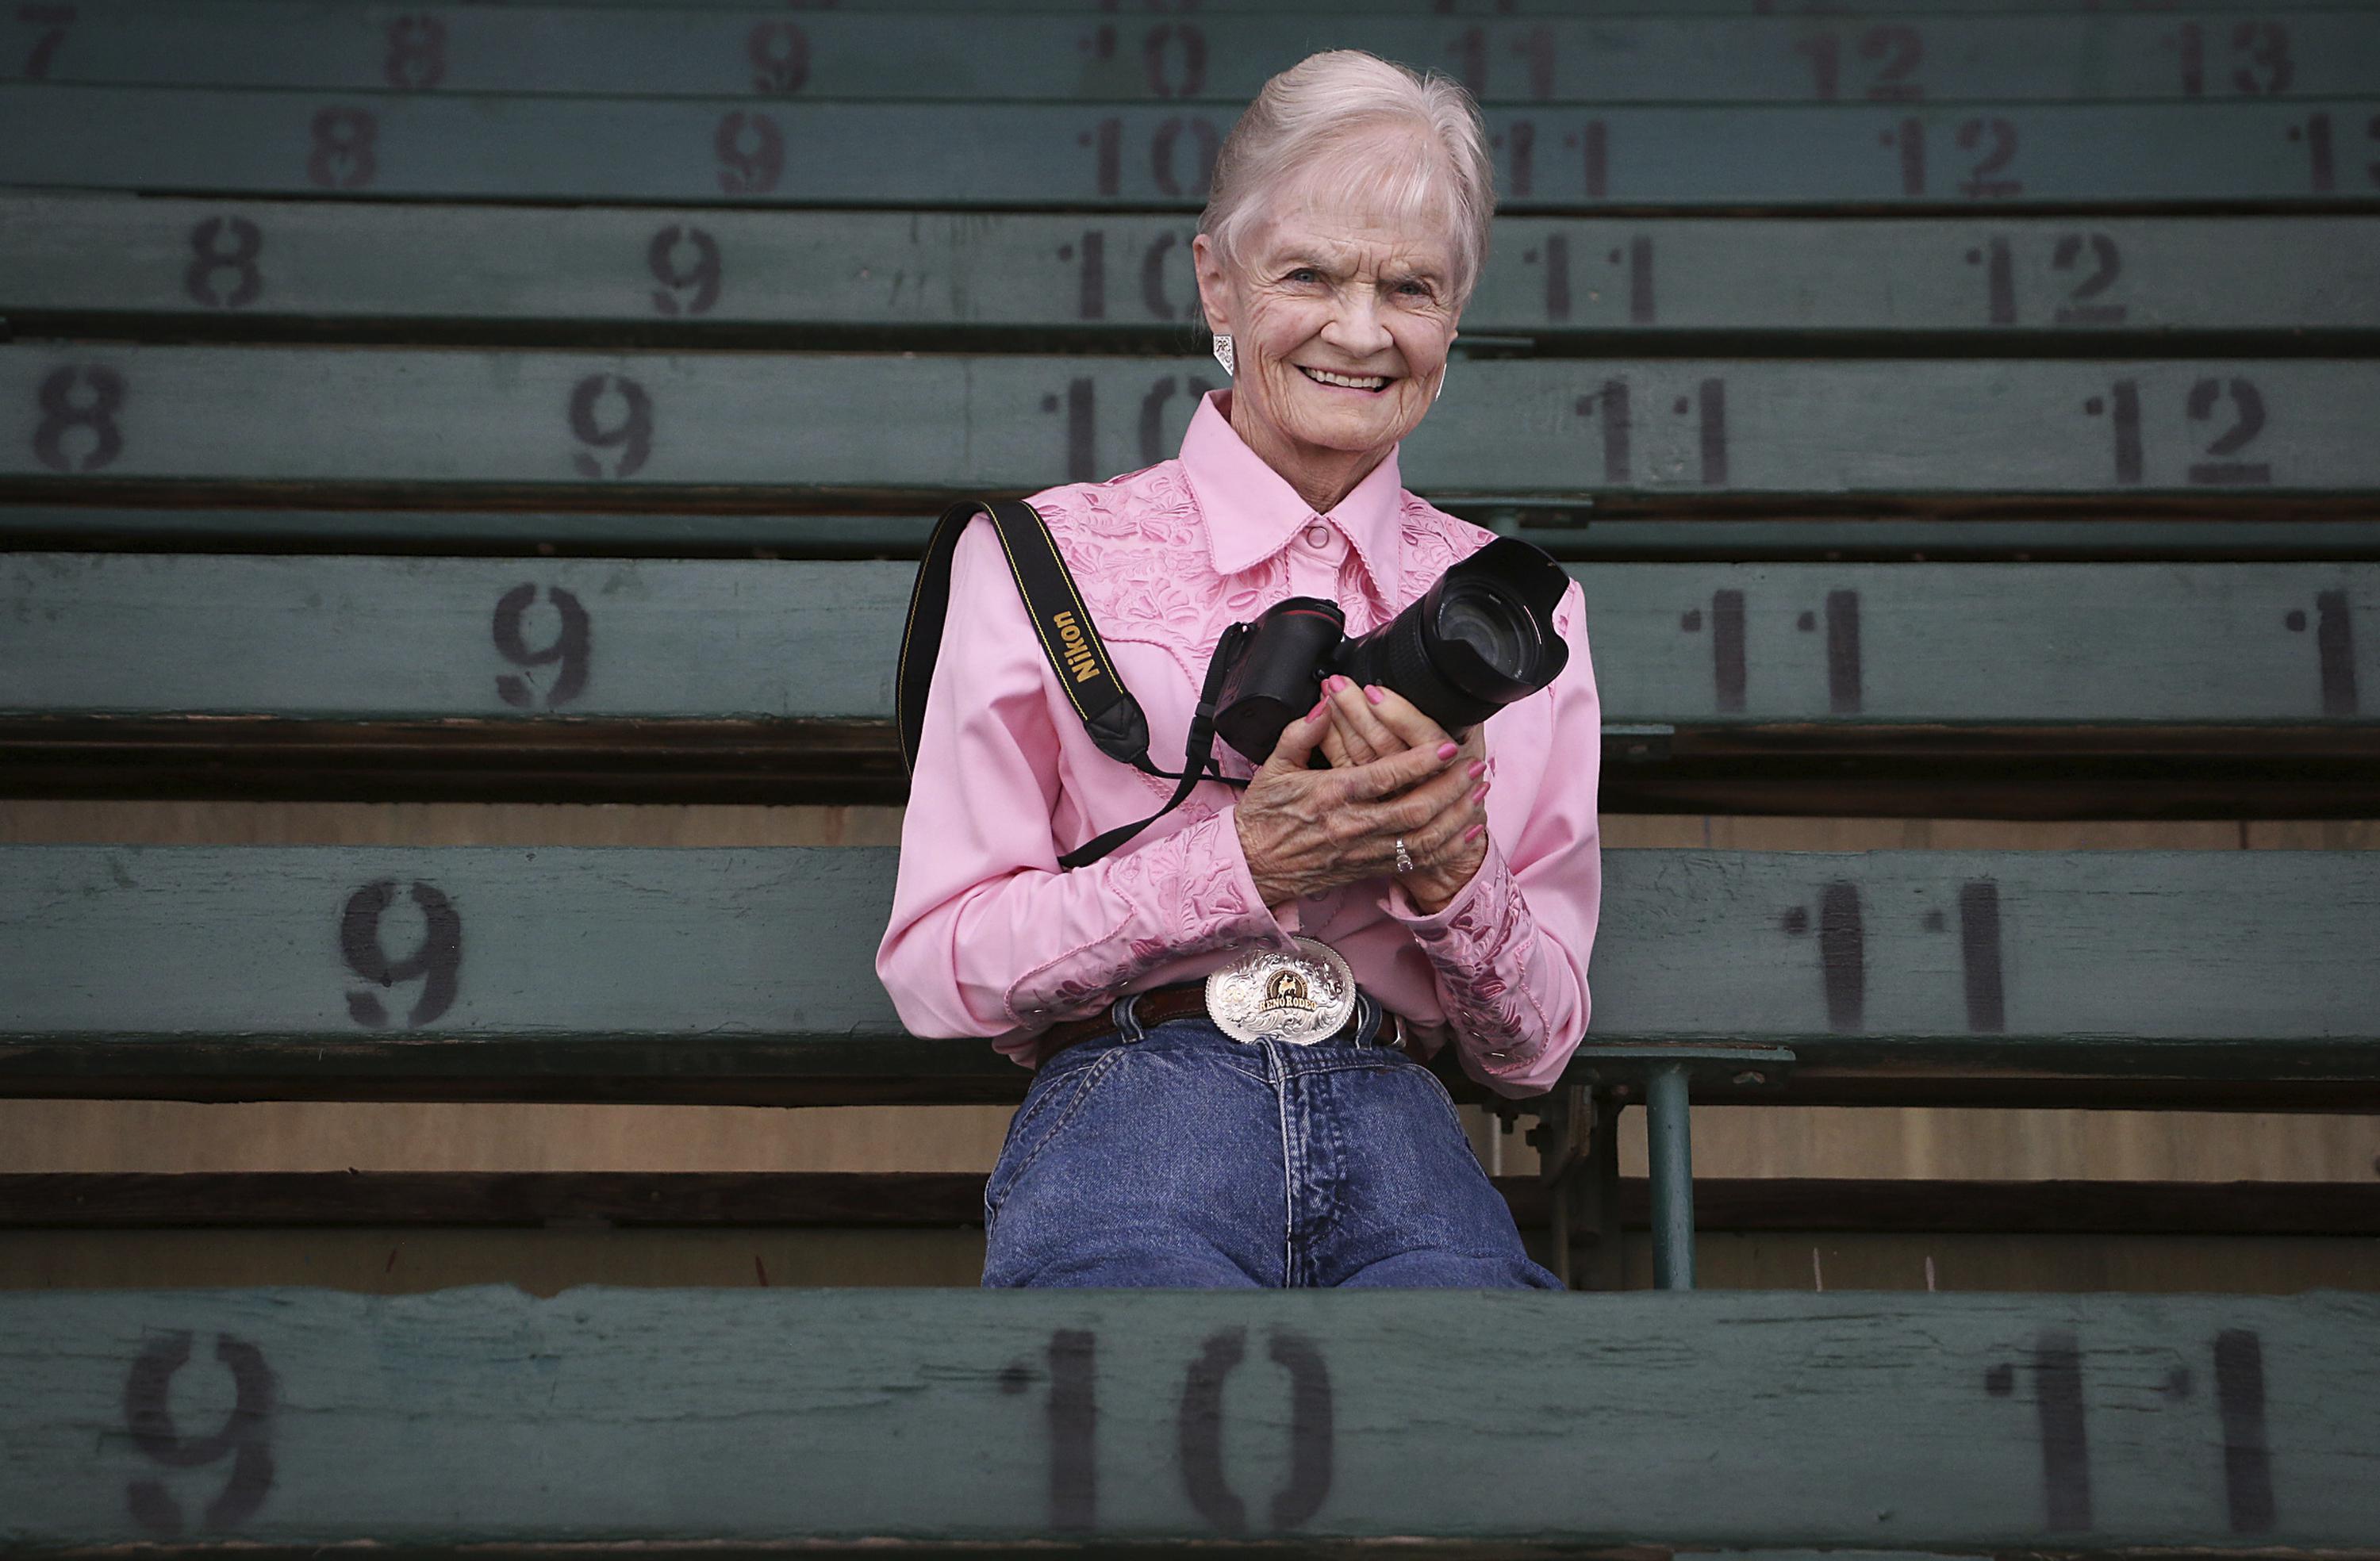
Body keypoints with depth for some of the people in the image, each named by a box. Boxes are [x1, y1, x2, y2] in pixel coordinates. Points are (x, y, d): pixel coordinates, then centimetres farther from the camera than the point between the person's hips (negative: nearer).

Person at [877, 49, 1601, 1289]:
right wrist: (1244, 862, -11)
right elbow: (938, 970, 2)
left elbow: (1535, 1052, 16)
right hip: (1128, 1109, -2)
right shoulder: (1044, 553, 8)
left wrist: (1446, 864, -5)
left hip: (1403, 1139, 3)